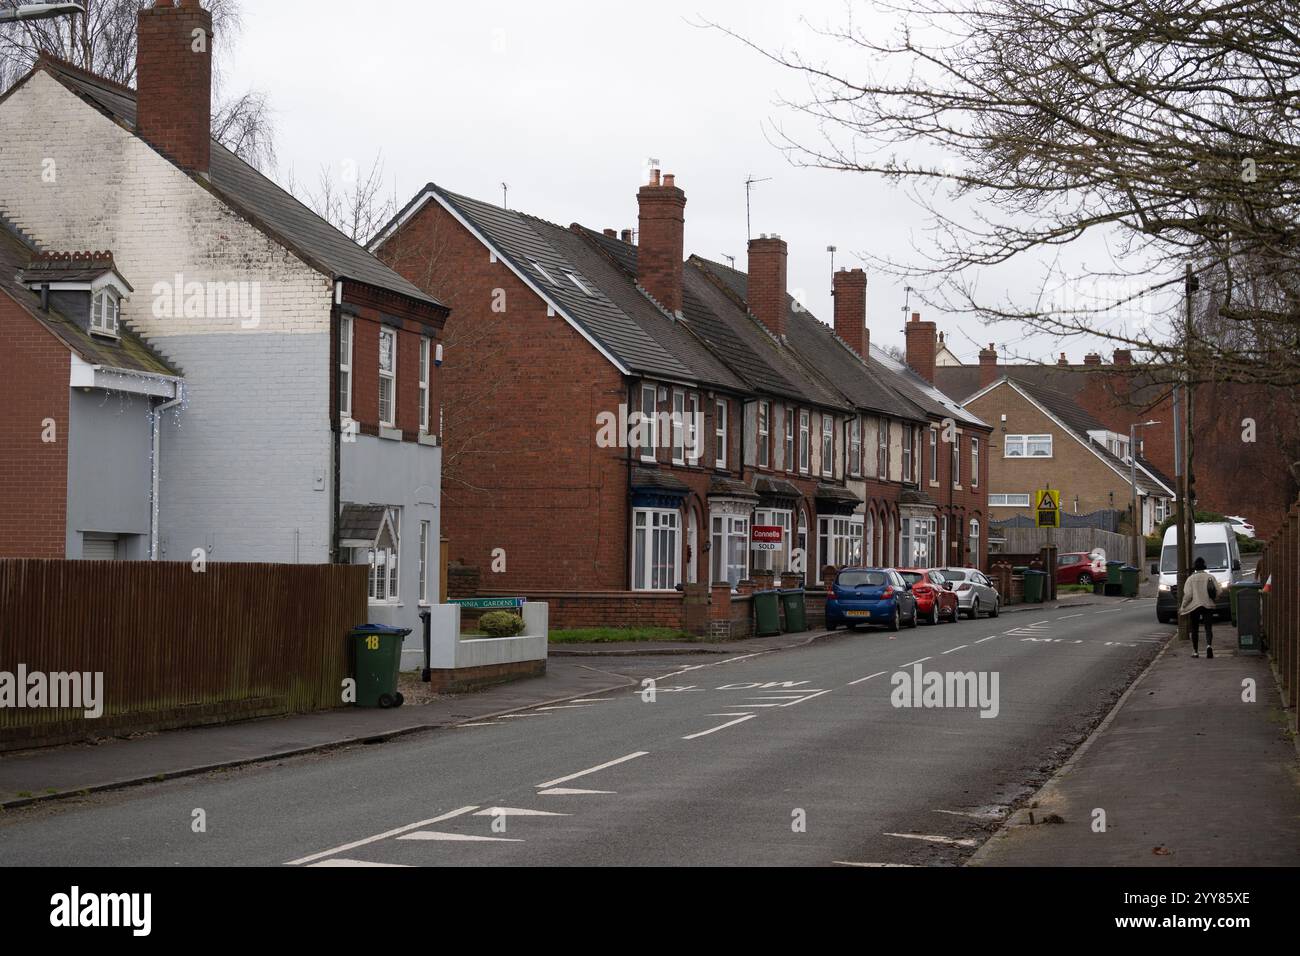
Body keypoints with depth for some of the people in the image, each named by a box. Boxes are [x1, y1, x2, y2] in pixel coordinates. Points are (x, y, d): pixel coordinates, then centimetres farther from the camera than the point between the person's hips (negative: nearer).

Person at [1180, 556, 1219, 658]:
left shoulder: (1191, 578, -5)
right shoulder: (1210, 577, 0)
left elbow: (1188, 595, -9)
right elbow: (1218, 592, -2)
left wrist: (1182, 607, 1)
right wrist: (1213, 599, 19)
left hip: (1195, 606, -1)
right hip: (1208, 606, 1)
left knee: (1195, 629, 11)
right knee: (1208, 627, 0)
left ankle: (1195, 651, 13)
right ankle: (1209, 645, -27)